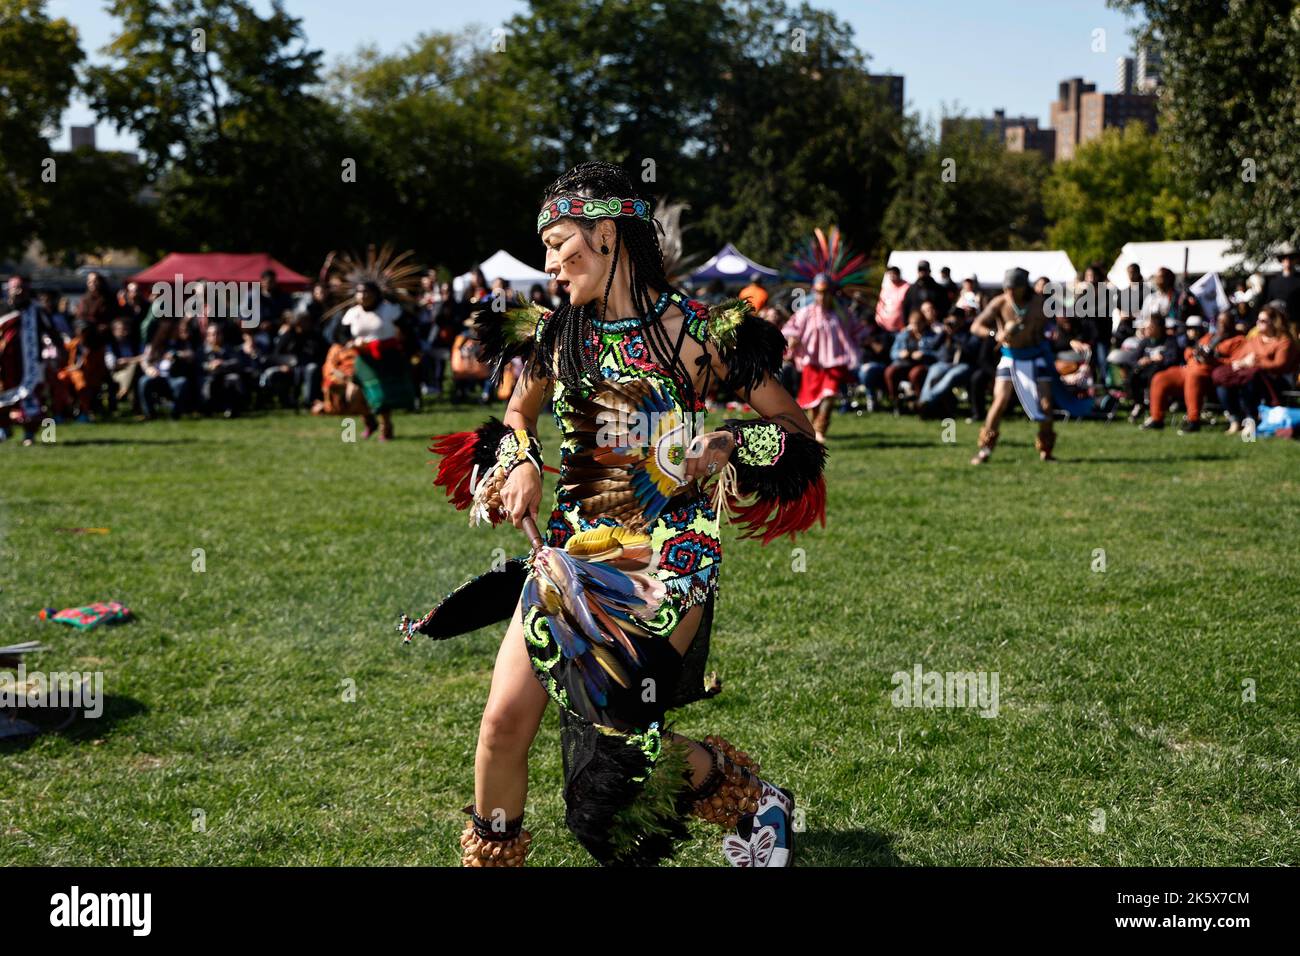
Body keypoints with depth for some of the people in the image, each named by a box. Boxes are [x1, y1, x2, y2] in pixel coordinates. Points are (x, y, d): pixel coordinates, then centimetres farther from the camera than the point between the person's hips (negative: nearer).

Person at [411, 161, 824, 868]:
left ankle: (753, 802, 15)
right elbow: (516, 417, 23)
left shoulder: (697, 330, -7)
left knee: (615, 723, -13)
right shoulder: (558, 333, 6)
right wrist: (520, 463, 2)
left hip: (669, 551, -4)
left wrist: (728, 446, -18)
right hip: (574, 542, 5)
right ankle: (491, 854, 20)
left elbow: (794, 428, -1)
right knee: (505, 720, -4)